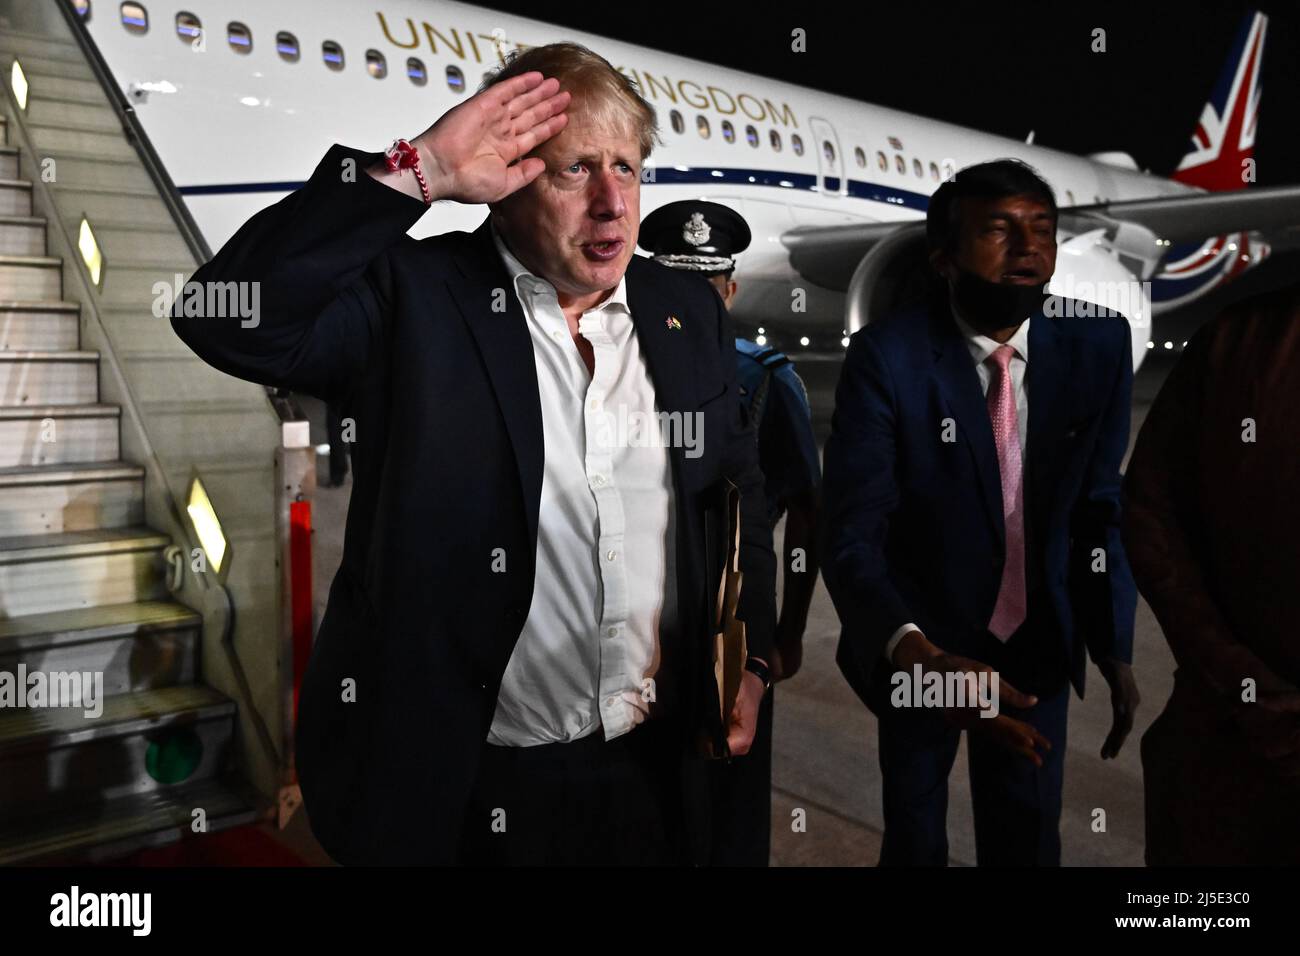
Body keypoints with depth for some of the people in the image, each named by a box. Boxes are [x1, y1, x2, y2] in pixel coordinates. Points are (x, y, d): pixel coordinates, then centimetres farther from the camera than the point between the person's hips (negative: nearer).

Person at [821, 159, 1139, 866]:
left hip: (1039, 642, 3)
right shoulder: (887, 357, -22)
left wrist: (1114, 648, -12)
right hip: (918, 641, -2)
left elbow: (1098, 508, -2)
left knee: (1028, 841, 18)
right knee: (914, 840, 18)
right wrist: (916, 654, -44)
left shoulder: (1098, 345, -10)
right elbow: (851, 537, -27)